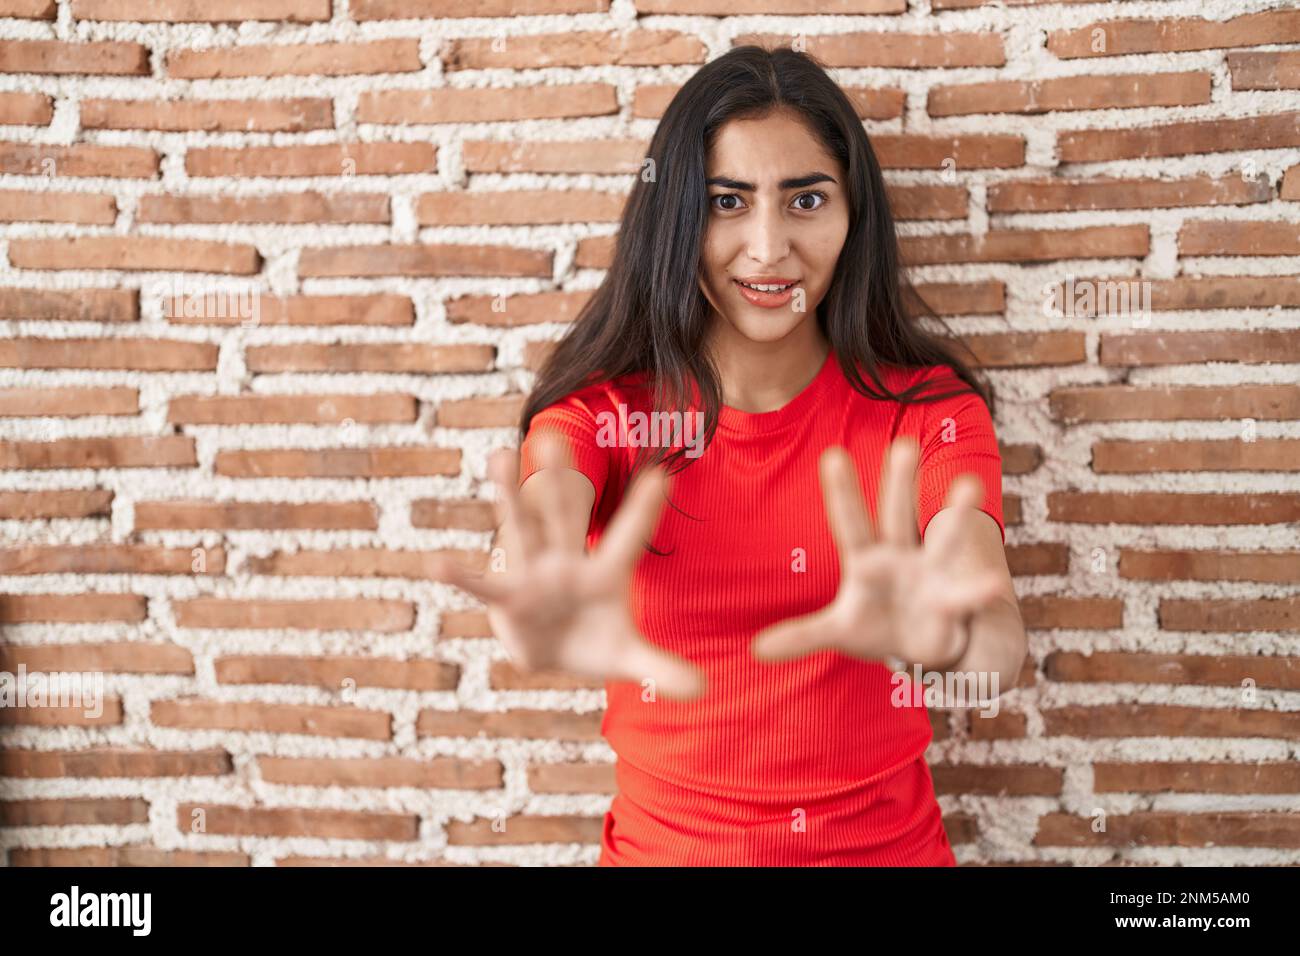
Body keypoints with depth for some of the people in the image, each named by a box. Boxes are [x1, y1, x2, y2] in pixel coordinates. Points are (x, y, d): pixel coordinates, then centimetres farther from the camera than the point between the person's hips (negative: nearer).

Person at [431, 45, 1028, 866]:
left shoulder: (930, 408, -11)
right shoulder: (601, 407, -11)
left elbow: (1002, 649, -27)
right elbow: (534, 553, -32)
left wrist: (945, 631, -50)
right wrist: (541, 619, -55)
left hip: (885, 840, 1)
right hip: (664, 841, 0)